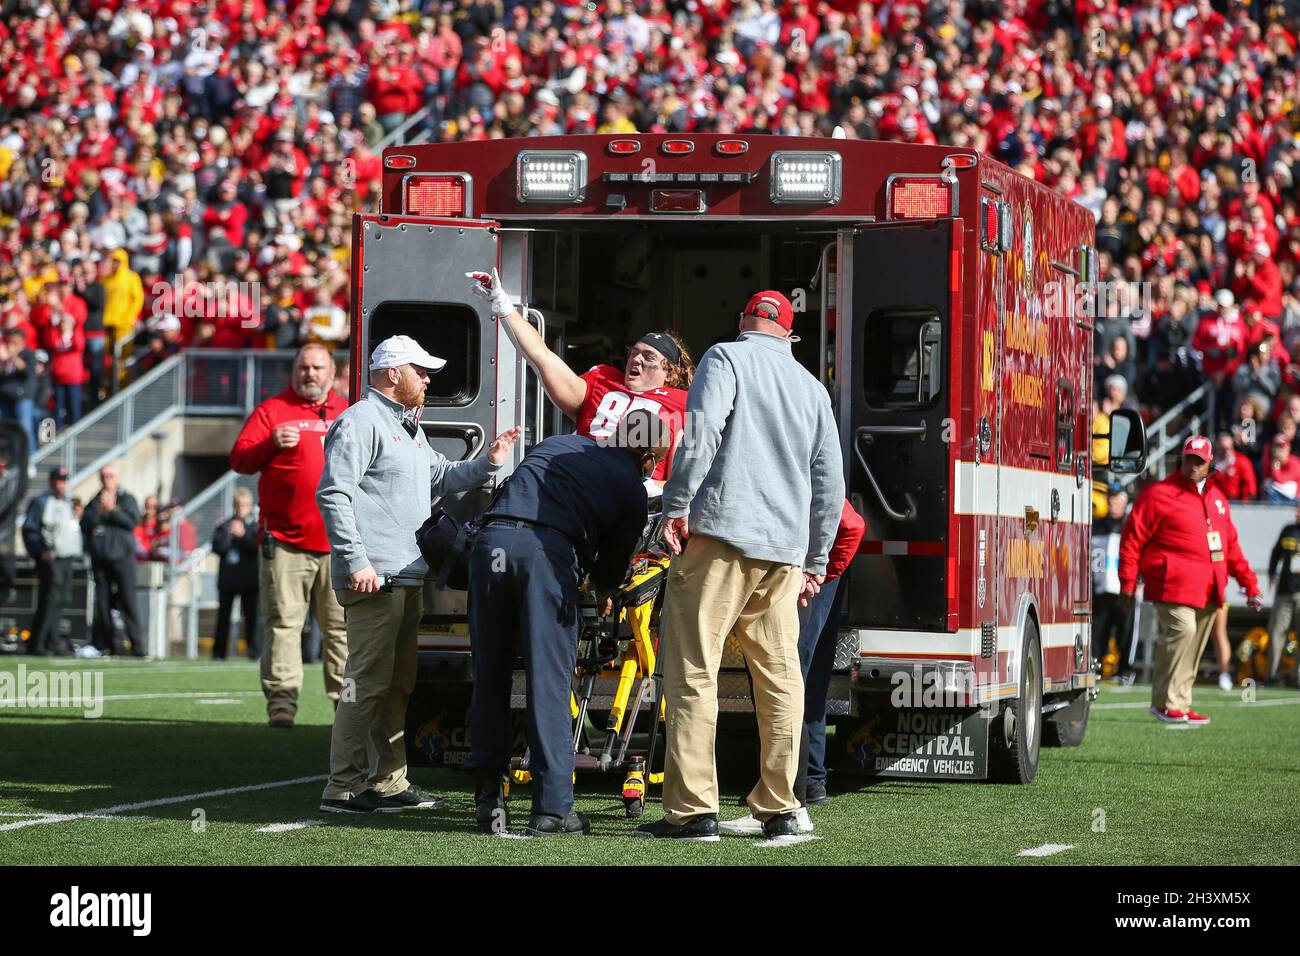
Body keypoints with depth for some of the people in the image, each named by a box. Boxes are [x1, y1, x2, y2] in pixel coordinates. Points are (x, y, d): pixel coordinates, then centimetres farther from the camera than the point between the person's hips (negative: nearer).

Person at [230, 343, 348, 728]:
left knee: (342, 625, 4)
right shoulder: (272, 410, 6)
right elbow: (239, 460, 0)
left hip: (339, 542, 3)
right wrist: (271, 444, -18)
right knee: (283, 621, -6)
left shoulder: (349, 413, 16)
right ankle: (282, 698, -7)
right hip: (286, 541, -3)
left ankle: (346, 697, 8)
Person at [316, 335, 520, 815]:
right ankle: (342, 788, -12)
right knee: (370, 681, -12)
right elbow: (334, 494, -17)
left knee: (399, 684, 14)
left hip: (407, 577, 11)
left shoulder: (408, 428, 23)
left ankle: (389, 781, 21)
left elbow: (439, 477, 32)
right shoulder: (361, 422, -10)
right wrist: (356, 560, -22)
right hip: (375, 578, -11)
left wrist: (487, 464, 16)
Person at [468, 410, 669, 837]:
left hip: (491, 540, 4)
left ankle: (487, 800, 13)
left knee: (489, 678, 11)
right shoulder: (633, 490, 20)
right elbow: (611, 568, 26)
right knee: (549, 684, 0)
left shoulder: (562, 445, 30)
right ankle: (551, 810, -2)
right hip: (546, 549, -4)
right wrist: (603, 595, 50)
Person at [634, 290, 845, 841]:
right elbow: (830, 483, 21)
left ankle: (693, 810, -12)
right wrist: (816, 560, 26)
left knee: (693, 669, -6)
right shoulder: (812, 388, 22)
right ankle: (779, 810, 9)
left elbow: (702, 431, -12)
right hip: (785, 548, 6)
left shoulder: (728, 358, 5)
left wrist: (677, 506, -12)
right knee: (780, 677, 9)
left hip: (721, 532, -6)